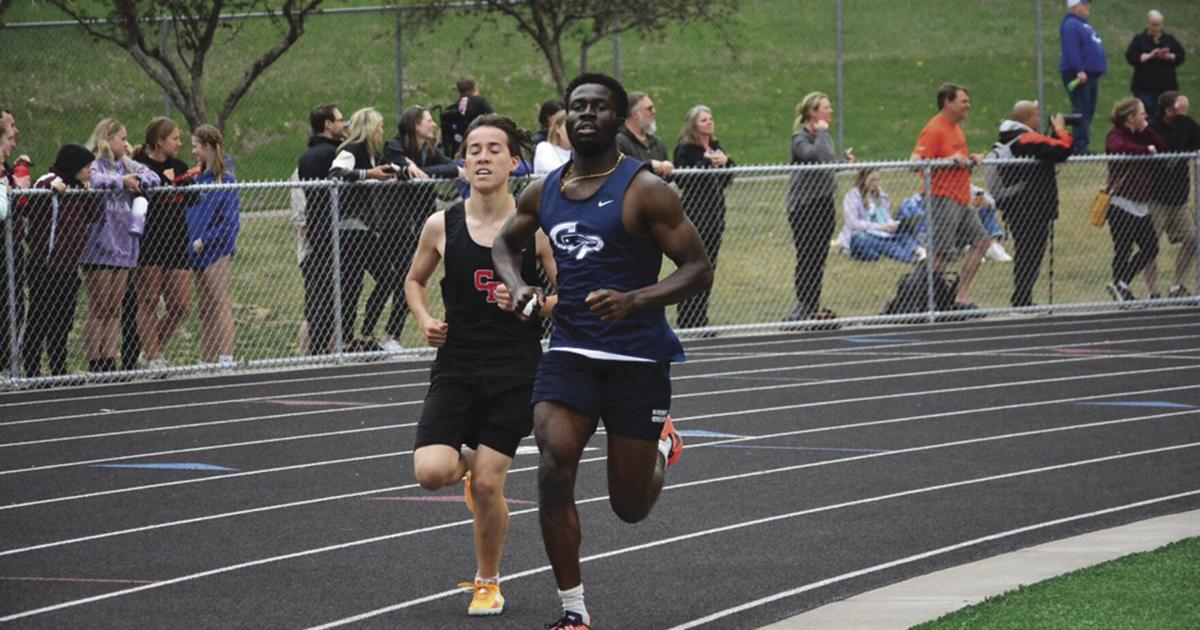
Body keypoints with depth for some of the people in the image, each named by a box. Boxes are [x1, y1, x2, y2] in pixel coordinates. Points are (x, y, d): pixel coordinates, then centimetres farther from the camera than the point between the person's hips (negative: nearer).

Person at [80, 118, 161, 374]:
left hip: (124, 246, 7)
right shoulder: (94, 164, -8)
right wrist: (122, 181, -17)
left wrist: (138, 181, -11)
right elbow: (94, 180, -29)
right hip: (100, 246, -7)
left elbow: (153, 177, 8)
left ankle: (109, 362, 13)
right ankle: (94, 363, 1)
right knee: (98, 309, -2)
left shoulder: (126, 165, 14)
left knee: (114, 310, 9)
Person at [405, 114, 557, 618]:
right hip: (455, 370, 1)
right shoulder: (442, 226, -1)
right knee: (430, 473, -17)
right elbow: (415, 280, 16)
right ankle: (466, 460, 22)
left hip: (516, 374, -1)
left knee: (488, 486, -3)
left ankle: (488, 582, 23)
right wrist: (425, 320, -2)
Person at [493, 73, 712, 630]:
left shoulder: (645, 191, -11)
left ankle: (661, 446, 43)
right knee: (554, 469, -20)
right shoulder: (543, 193, 5)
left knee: (630, 506, 5)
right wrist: (517, 287, 3)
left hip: (637, 358, -3)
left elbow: (699, 269, -11)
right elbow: (505, 241, 25)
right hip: (569, 351, 3)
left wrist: (634, 300, -26)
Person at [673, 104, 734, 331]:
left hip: (714, 213, 7)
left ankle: (700, 318, 12)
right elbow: (682, 179, -20)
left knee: (709, 264, 7)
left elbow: (725, 181, 16)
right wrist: (707, 163, -21)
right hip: (694, 213, -7)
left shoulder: (715, 147, 15)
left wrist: (725, 162, -3)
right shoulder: (685, 149, -7)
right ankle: (686, 319, -3)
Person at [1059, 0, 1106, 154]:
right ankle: (1079, 147, -15)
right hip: (1078, 77, -11)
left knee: (1089, 112, 11)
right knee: (1081, 112, -13)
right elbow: (1071, 50, -22)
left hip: (1090, 76, 11)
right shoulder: (1071, 25, -12)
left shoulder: (1083, 25, 21)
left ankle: (1082, 146, 14)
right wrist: (1079, 70, -29)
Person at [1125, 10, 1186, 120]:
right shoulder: (1139, 40, 3)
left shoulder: (1170, 39, 11)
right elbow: (1130, 57, -9)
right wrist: (1149, 56, -19)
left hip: (1166, 86, 3)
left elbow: (1181, 56, 6)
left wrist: (1169, 56, -14)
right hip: (1145, 88, -3)